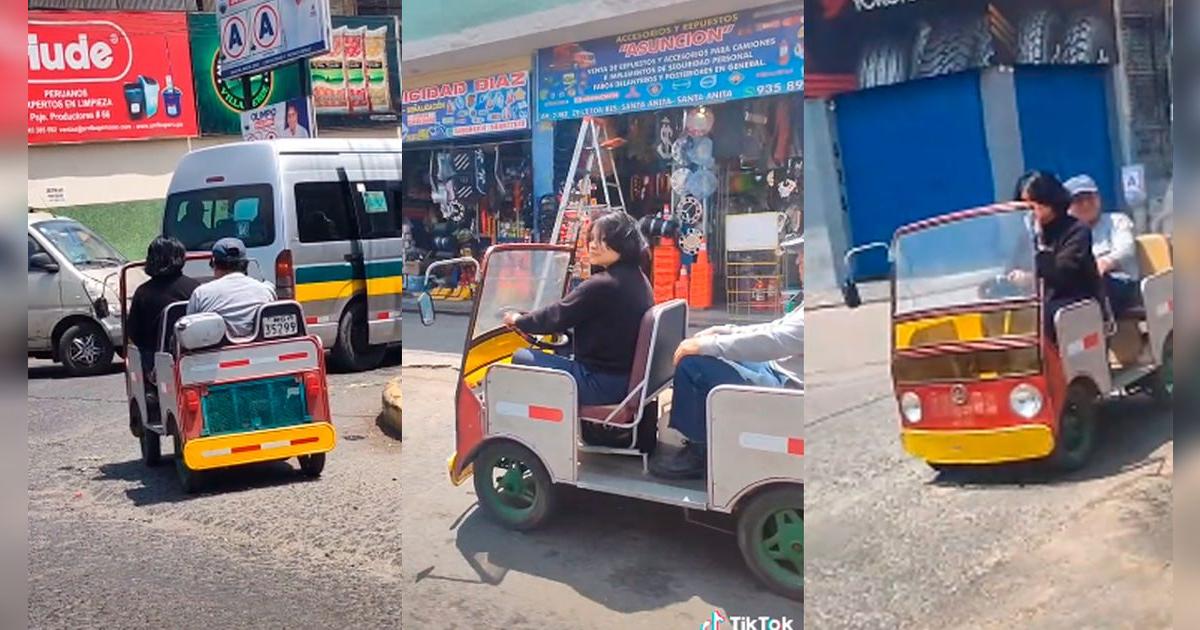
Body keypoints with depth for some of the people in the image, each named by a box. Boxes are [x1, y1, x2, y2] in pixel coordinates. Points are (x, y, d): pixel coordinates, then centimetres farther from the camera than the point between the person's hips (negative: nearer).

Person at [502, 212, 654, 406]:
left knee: (522, 357, 1)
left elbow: (557, 316, -12)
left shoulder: (601, 285, -21)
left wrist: (519, 321, 6)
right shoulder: (639, 280, 7)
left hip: (601, 384, -9)